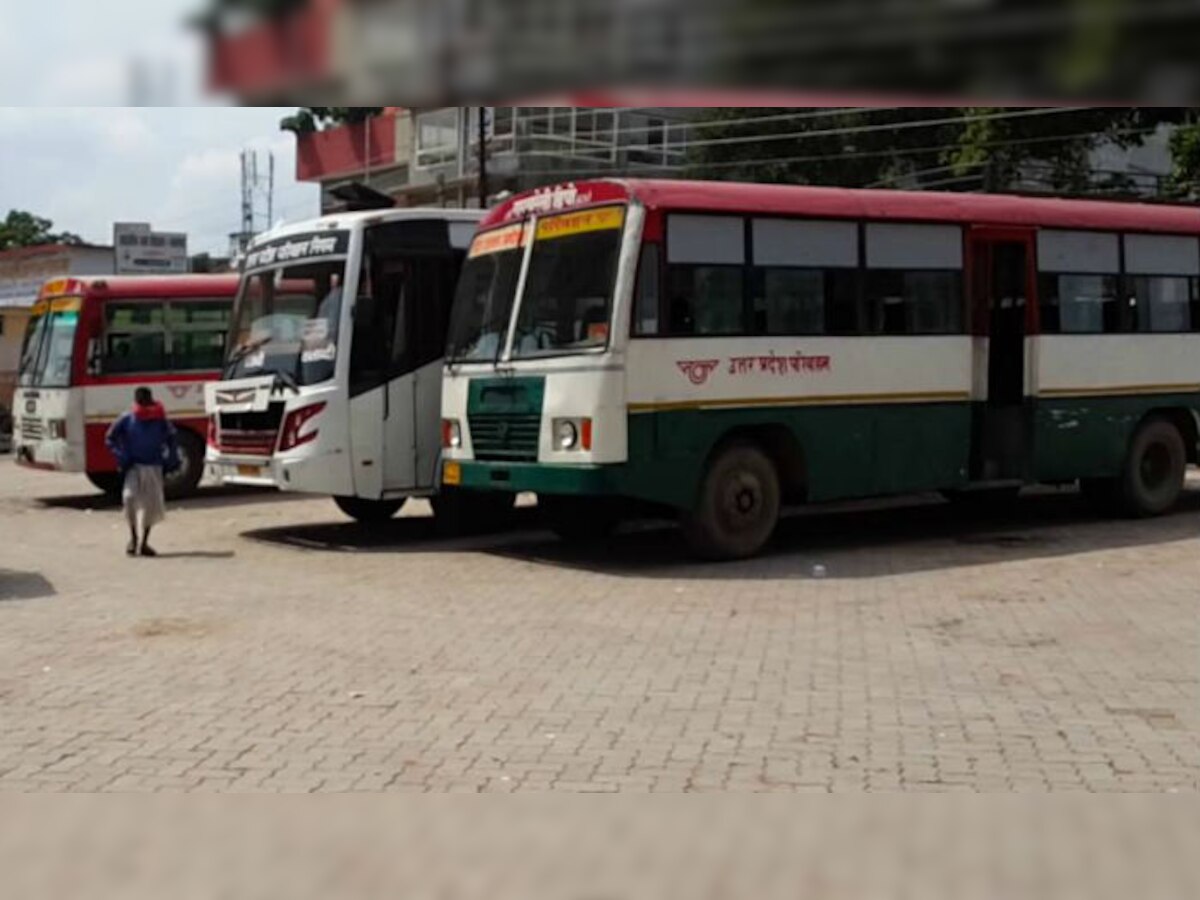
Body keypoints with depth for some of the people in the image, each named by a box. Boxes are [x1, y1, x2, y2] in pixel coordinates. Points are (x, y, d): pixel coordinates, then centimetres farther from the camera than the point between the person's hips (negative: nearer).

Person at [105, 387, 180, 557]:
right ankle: (133, 538, -4)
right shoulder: (127, 420, -3)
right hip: (134, 467, -2)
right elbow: (110, 438, 5)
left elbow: (171, 439, 14)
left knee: (152, 505, 2)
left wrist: (171, 459, 4)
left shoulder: (160, 420, 0)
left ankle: (144, 543, 17)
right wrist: (121, 457, -6)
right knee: (130, 497, -22)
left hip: (154, 468, 2)